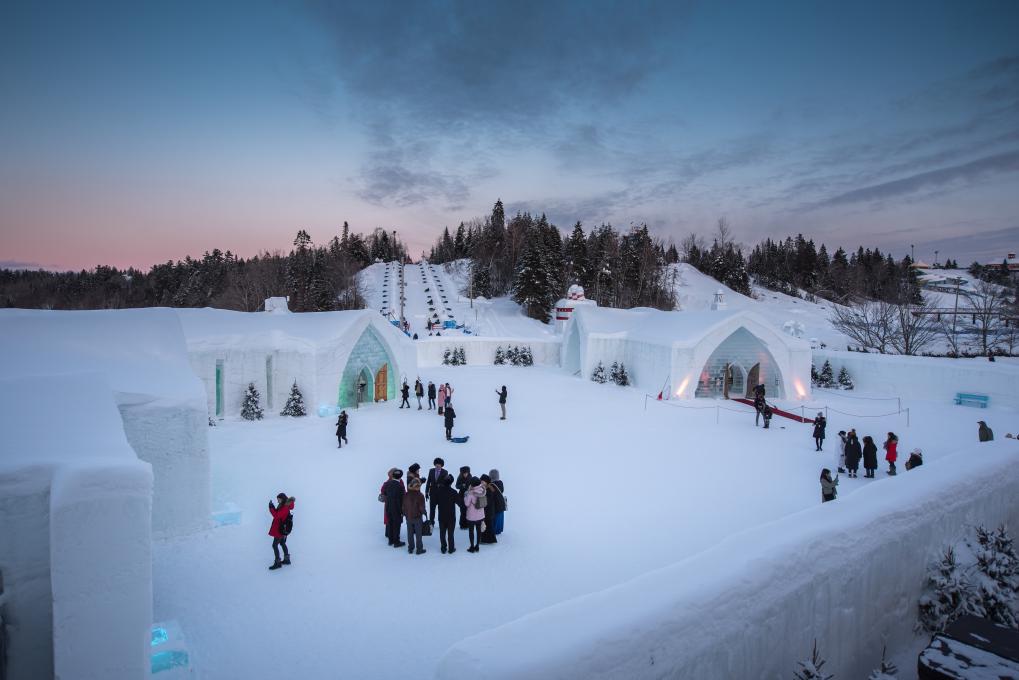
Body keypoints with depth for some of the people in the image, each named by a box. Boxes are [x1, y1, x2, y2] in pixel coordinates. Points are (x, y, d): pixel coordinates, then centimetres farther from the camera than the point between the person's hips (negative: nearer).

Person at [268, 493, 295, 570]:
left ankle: (277, 563, 0)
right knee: (282, 543, 20)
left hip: (280, 529, -10)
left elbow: (276, 516, -27)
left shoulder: (285, 508, -24)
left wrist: (271, 508, -22)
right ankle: (287, 559, 31)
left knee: (275, 545, -5)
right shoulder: (282, 506, 7)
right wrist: (273, 507, 0)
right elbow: (277, 514, 13)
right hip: (282, 529, 10)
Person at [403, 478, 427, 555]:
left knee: (410, 533, 16)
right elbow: (422, 507, -15)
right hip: (417, 517, -4)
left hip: (408, 517, 4)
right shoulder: (420, 496, -19)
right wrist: (423, 512, 4)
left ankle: (410, 548, 24)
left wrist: (405, 514, 15)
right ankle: (419, 549, 13)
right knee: (418, 534, 8)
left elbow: (404, 506, 2)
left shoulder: (406, 495, -6)